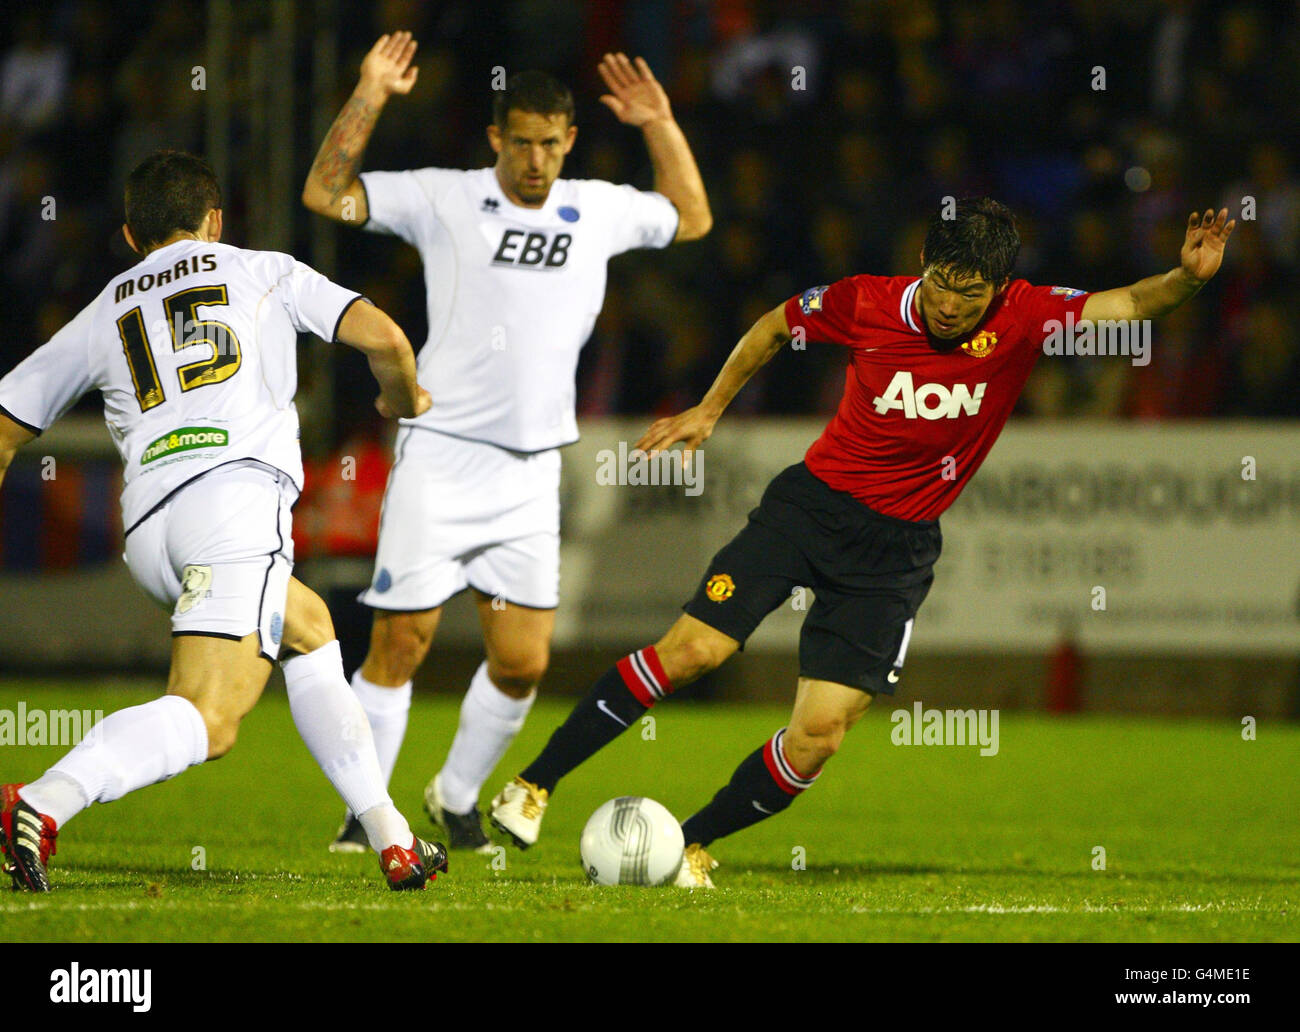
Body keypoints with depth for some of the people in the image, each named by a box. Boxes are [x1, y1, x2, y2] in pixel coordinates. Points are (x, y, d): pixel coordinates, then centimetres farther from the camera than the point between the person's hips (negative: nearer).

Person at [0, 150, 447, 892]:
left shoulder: (103, 315, 27)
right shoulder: (266, 273, 20)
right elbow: (383, 338, 10)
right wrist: (405, 400, 30)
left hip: (147, 523, 5)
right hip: (240, 489, -5)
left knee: (307, 628, 29)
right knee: (206, 722, -15)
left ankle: (392, 840, 23)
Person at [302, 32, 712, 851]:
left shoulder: (599, 210, 9)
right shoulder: (444, 200, -2)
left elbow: (692, 218, 27)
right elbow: (326, 195, -7)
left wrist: (661, 126, 16)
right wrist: (370, 98, -14)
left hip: (532, 471, 4)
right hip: (441, 455, -4)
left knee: (524, 662, 1)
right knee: (401, 646, -7)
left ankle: (457, 799, 23)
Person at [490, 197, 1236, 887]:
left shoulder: (1022, 320, -11)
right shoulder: (868, 304, -10)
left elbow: (1123, 305, -22)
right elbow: (777, 327, 9)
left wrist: (1187, 279, -41)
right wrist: (709, 411, 13)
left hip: (898, 547, 1)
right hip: (812, 506, -1)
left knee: (821, 732, -9)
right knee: (694, 649, -14)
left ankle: (694, 846, 11)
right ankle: (535, 784, -2)